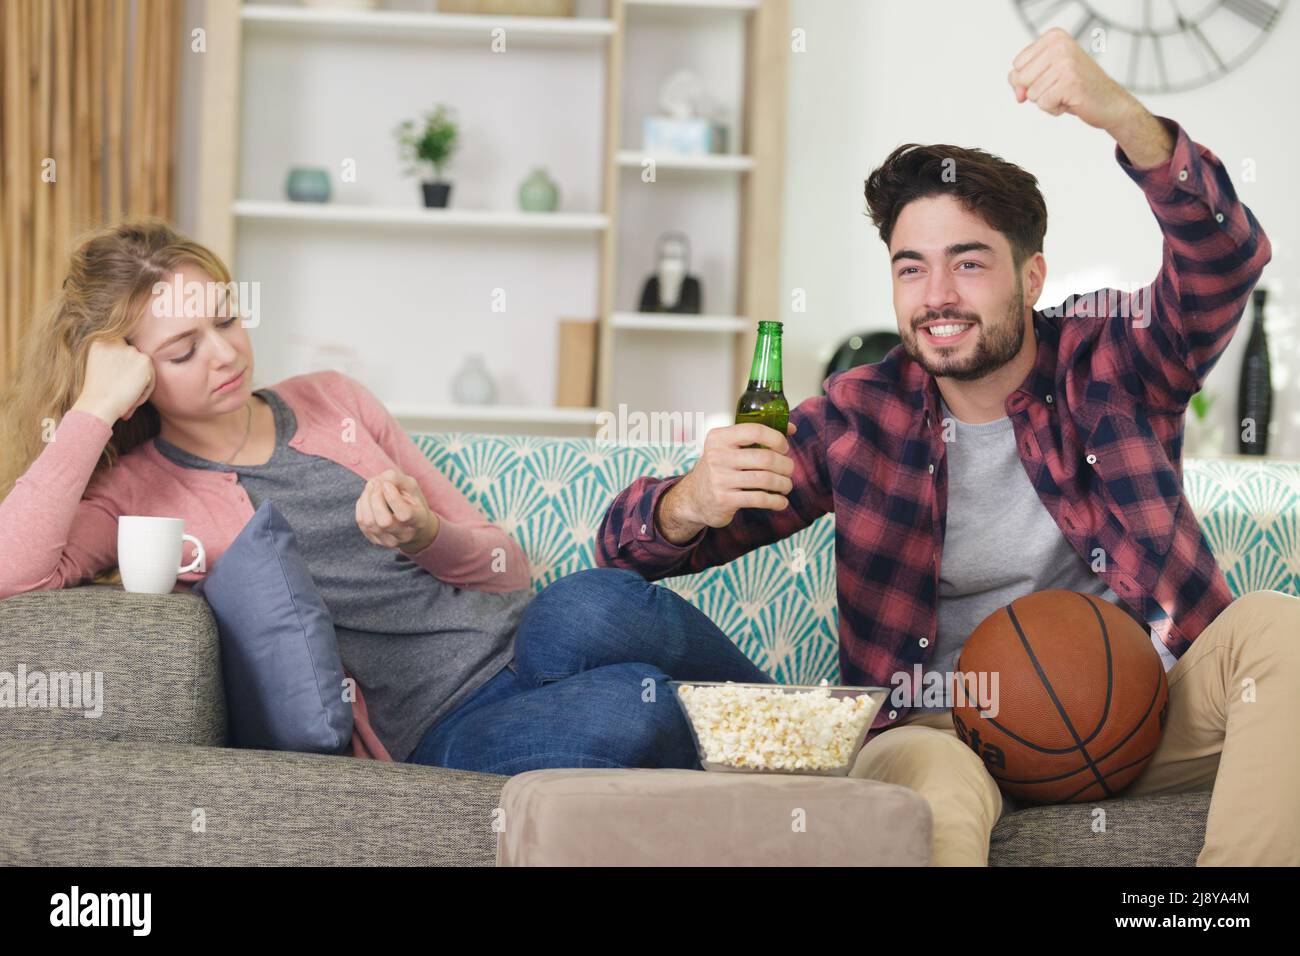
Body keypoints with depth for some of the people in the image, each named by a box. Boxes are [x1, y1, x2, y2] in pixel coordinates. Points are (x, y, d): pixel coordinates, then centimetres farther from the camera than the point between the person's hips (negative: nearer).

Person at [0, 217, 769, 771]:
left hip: (526, 638, 4)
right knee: (625, 710, -36)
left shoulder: (332, 401, 17)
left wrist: (424, 535, -5)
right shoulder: (138, 489, 8)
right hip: (443, 726, -4)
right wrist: (95, 409, -9)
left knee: (586, 610, -35)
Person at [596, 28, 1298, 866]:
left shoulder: (1109, 359, 0)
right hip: (944, 727, -2)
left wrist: (1122, 117, -40)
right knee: (928, 782, -39)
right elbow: (632, 549, 1)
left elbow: (1225, 262, -21)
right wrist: (692, 502, -26)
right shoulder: (860, 416, 2)